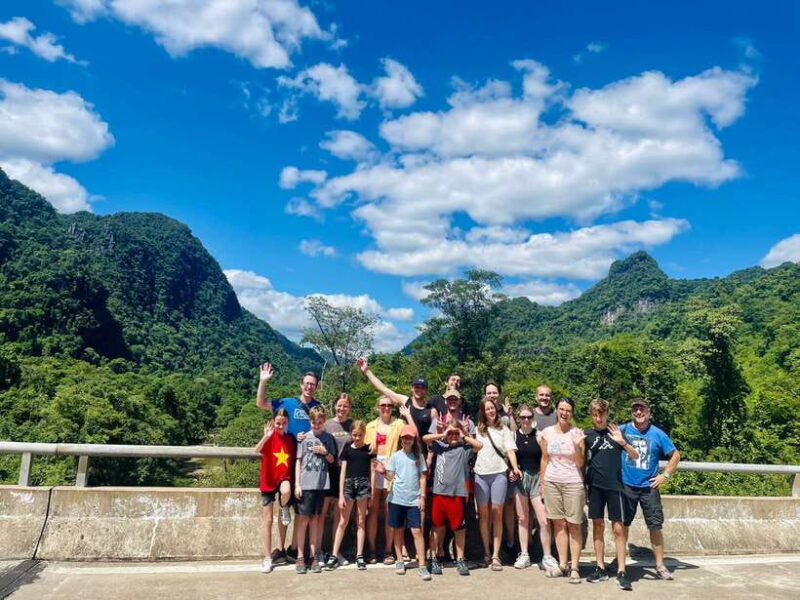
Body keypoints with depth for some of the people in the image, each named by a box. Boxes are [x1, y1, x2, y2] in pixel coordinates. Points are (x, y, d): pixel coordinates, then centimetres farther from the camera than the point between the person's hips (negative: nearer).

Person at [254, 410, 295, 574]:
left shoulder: (290, 438, 2)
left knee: (286, 491, -34)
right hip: (268, 481, -1)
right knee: (267, 520, 1)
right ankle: (267, 558, 12)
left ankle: (284, 509, 2)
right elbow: (256, 450, -29)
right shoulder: (269, 437, -8)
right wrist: (266, 436, -43)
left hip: (284, 478, 2)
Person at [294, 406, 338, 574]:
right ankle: (300, 557, 7)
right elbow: (298, 461, 2)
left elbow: (332, 460, 13)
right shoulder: (304, 437, 1)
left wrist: (325, 452, -8)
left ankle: (314, 556, 15)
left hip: (321, 484, 2)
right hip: (305, 484, -2)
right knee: (303, 519, 0)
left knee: (315, 519, 8)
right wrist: (297, 484, -3)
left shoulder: (328, 438, 6)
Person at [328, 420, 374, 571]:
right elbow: (343, 472, 3)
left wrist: (372, 493, 2)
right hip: (349, 483, 0)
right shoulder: (347, 449, 5)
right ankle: (334, 556, 6)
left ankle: (359, 556, 14)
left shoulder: (369, 449, 5)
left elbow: (372, 471, 7)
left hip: (364, 484, 0)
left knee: (361, 521, 7)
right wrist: (341, 495, -2)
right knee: (343, 521, 2)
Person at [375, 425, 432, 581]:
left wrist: (422, 496, -2)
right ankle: (400, 560, 26)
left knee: (417, 531, -6)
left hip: (414, 500, -1)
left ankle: (422, 565, -2)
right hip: (397, 499, 1)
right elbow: (391, 477, 4)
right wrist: (383, 472, -16)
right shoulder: (396, 456, 3)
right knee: (398, 530, 10)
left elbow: (422, 477, 4)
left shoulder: (419, 456, 3)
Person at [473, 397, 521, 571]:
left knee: (497, 512, -2)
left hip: (499, 473, -1)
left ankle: (496, 555, 3)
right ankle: (486, 553, 15)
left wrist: (515, 467, -13)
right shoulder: (478, 429, 11)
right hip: (480, 474, 1)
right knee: (483, 513, 4)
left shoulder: (504, 429, 9)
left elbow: (510, 450, 0)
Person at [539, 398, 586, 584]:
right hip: (551, 482, 3)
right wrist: (542, 483, 11)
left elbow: (580, 464, -4)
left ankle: (574, 568, 7)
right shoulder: (547, 432, 4)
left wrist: (577, 446, -20)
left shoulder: (577, 433, -4)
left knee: (574, 525, 0)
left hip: (573, 483, -3)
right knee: (558, 524, 7)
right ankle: (562, 565, 16)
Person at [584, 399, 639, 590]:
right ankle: (600, 568, 17)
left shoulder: (615, 431, 0)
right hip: (594, 486, 2)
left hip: (613, 485, -2)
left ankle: (621, 572, 4)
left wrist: (622, 442, -17)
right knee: (598, 525, 8)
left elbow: (635, 456, -2)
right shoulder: (587, 434, 4)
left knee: (618, 528, -1)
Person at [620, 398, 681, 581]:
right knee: (623, 524, 10)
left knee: (655, 526, 1)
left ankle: (660, 565, 13)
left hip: (649, 487, 0)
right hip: (626, 486, 0)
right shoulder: (622, 430, -2)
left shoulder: (657, 434, -1)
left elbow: (675, 455, 7)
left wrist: (665, 475, -1)